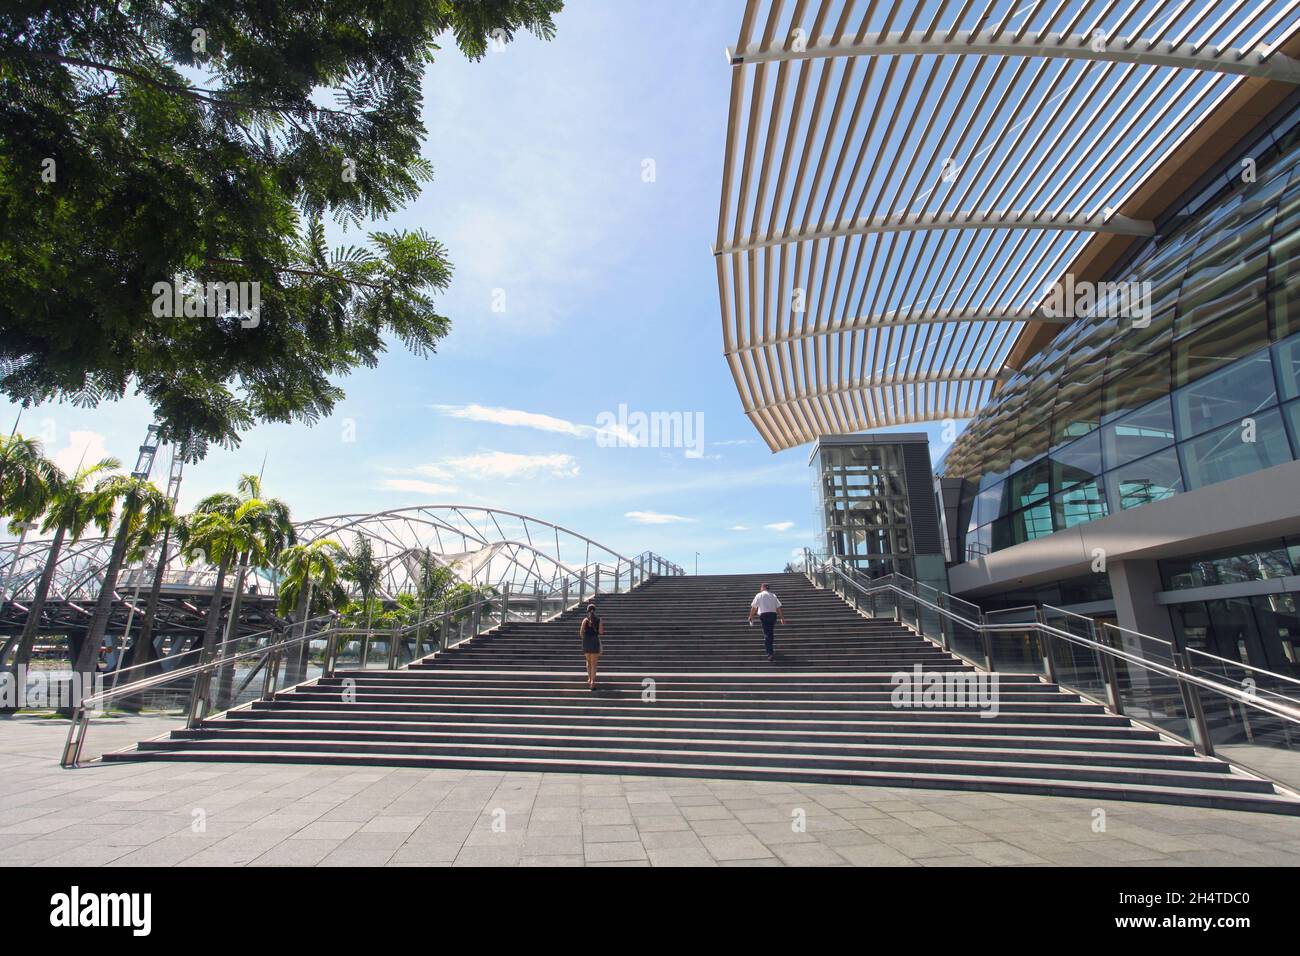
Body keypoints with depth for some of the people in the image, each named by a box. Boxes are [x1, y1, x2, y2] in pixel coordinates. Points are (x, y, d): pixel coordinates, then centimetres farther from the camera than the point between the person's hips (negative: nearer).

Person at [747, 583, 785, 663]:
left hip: (764, 615, -4)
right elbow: (778, 608, 10)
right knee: (771, 633, 19)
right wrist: (782, 618, 15)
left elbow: (753, 608, 7)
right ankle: (768, 647, 31)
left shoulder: (759, 595, 5)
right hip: (773, 614, 4)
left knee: (767, 634, -4)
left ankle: (770, 653, -12)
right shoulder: (773, 595, 14)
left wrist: (751, 617, 19)